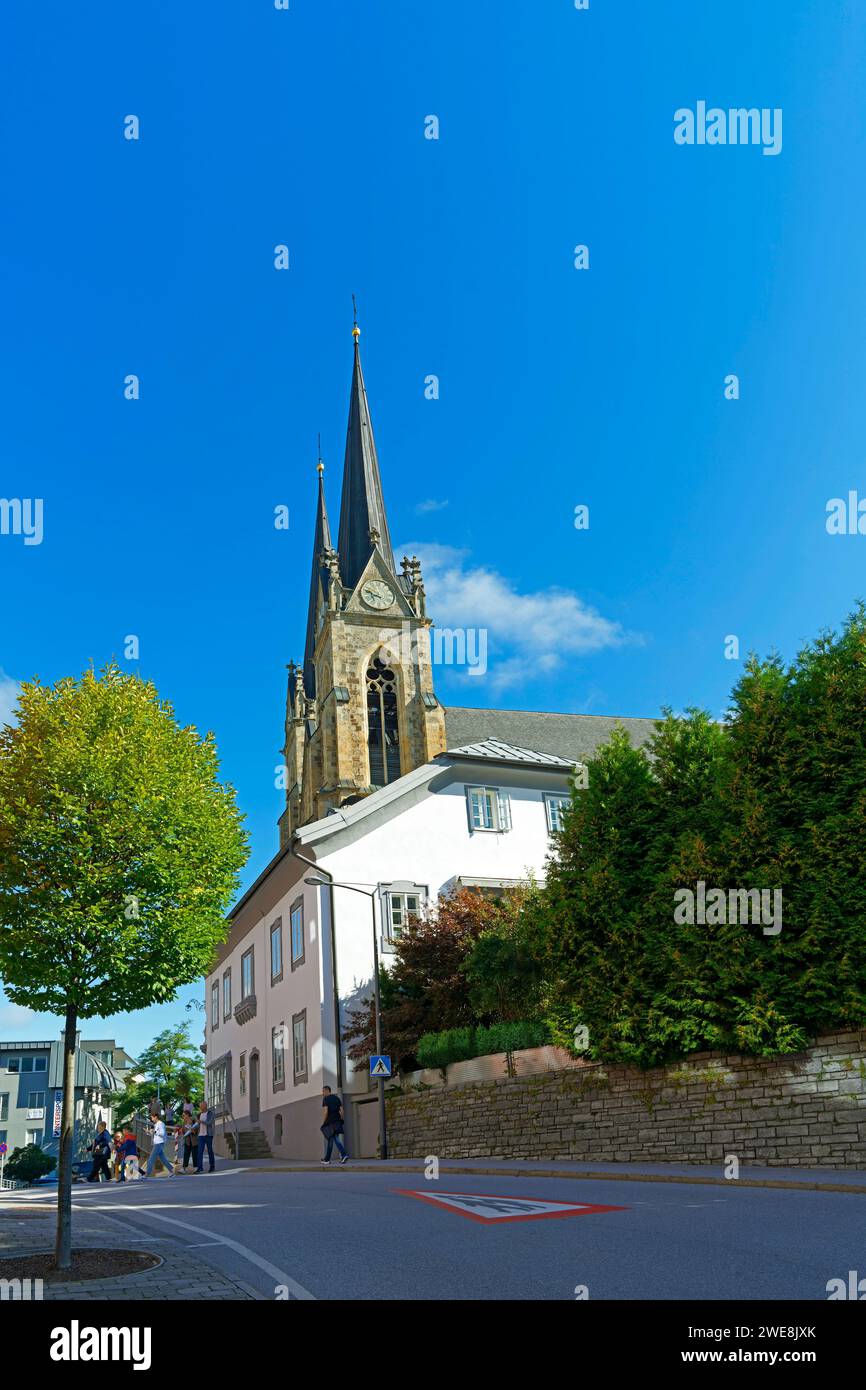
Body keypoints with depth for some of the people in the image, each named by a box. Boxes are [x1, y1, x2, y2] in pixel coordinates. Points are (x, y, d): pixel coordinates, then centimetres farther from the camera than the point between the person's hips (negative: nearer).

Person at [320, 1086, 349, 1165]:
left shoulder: (325, 1099, -4)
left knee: (336, 1140, -8)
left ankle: (344, 1155, -22)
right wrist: (340, 1121, 15)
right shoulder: (337, 1098, 15)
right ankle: (327, 1159, 12)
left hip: (330, 1122, -7)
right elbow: (341, 1110, 11)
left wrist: (323, 1122, -8)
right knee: (330, 1140, 13)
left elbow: (325, 1111, -14)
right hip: (337, 1122, 7)